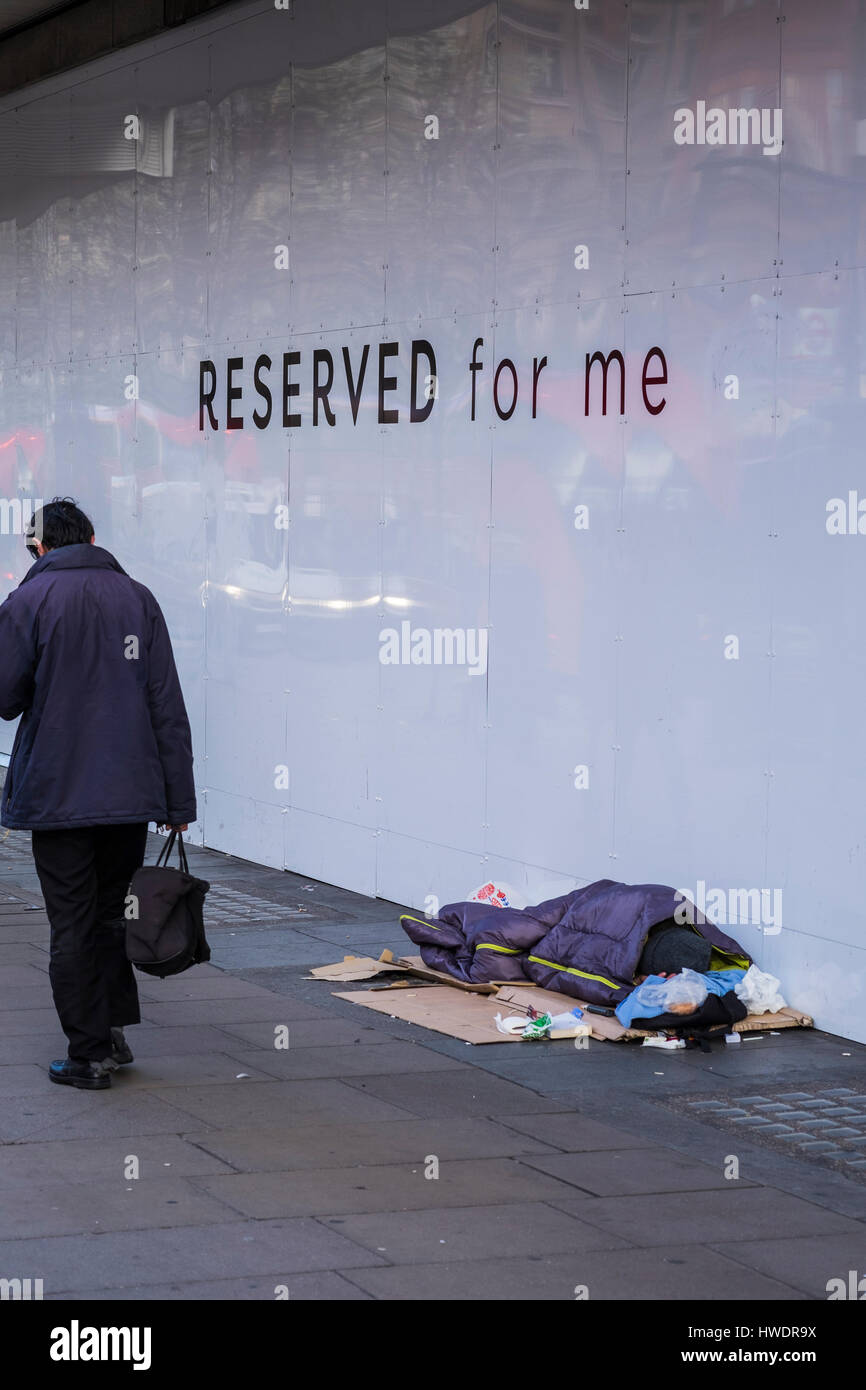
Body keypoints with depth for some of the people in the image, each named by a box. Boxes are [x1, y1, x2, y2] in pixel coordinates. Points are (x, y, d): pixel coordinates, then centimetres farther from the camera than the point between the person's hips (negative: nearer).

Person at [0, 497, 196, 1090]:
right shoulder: (138, 598, 5)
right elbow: (169, 708, 3)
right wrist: (179, 799, 5)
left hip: (57, 792, -4)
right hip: (132, 794, 4)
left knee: (73, 926, 4)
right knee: (111, 914, 19)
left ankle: (89, 1053, 6)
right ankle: (115, 1031, 20)